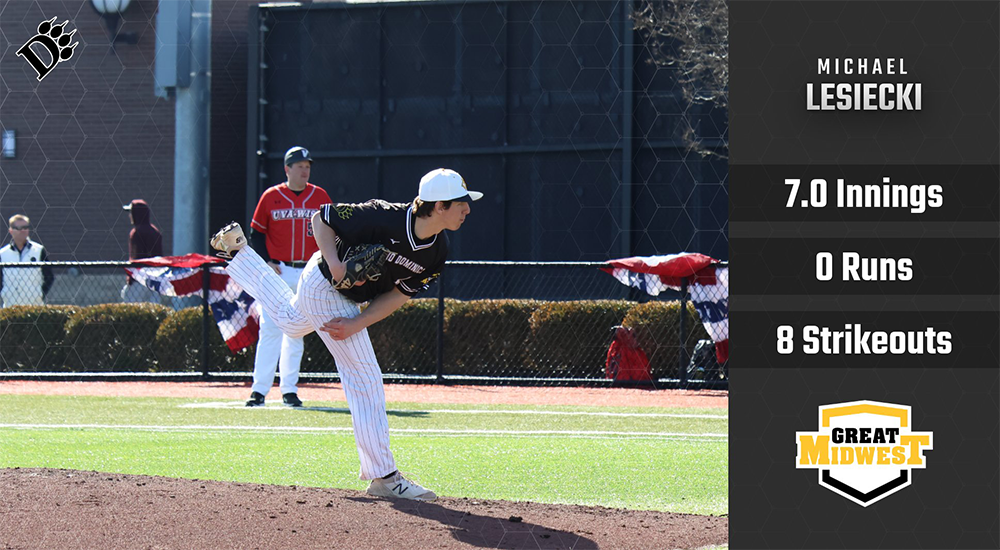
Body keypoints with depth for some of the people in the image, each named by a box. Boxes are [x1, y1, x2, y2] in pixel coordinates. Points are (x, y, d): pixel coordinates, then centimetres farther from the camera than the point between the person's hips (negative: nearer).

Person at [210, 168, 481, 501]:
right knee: (365, 379, -11)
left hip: (346, 297, 8)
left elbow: (399, 295, -6)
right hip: (324, 285, -8)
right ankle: (383, 476, -8)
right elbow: (321, 218, -20)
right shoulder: (384, 217, -33)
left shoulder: (438, 251, -13)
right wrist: (334, 263, -34)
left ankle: (236, 249, 50)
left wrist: (356, 324, -17)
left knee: (291, 322, 37)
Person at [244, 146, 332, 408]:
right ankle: (259, 390, -9)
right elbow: (256, 233, 6)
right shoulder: (271, 197, 1)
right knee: (270, 330, -9)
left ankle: (289, 390, 12)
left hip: (308, 274, 2)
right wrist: (267, 262, -6)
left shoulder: (319, 197, 6)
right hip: (277, 273, -2)